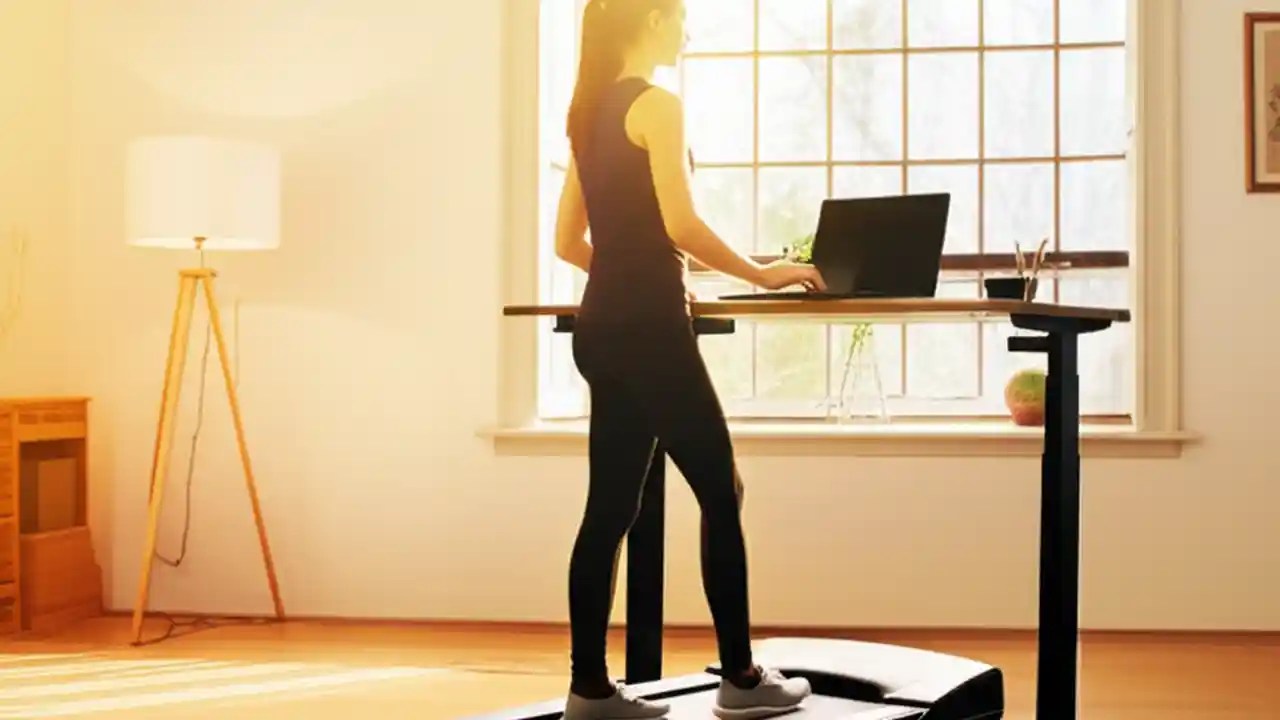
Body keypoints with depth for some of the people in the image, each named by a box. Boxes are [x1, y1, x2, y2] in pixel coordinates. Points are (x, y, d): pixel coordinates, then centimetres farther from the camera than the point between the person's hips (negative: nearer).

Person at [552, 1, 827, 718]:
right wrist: (762, 274, -10)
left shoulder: (591, 111, 16)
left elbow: (569, 242, 17)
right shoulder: (658, 105, -9)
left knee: (610, 507, 9)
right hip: (648, 328, -8)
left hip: (603, 327, 8)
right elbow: (681, 224, -20)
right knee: (721, 492, 2)